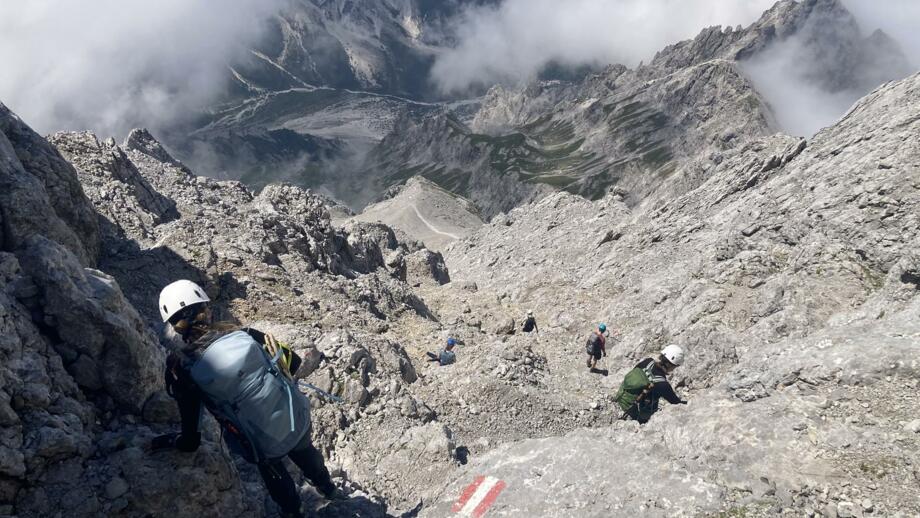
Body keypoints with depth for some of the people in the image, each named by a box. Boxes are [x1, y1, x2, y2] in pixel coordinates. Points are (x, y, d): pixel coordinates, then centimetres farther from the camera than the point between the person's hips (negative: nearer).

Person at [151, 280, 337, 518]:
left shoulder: (181, 368, -18)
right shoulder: (242, 333, -12)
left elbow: (190, 442, -10)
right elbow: (292, 360, -2)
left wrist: (165, 441, 10)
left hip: (266, 444, -3)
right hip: (299, 418, 3)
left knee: (272, 470, 35)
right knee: (304, 451, 37)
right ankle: (327, 487, 66)